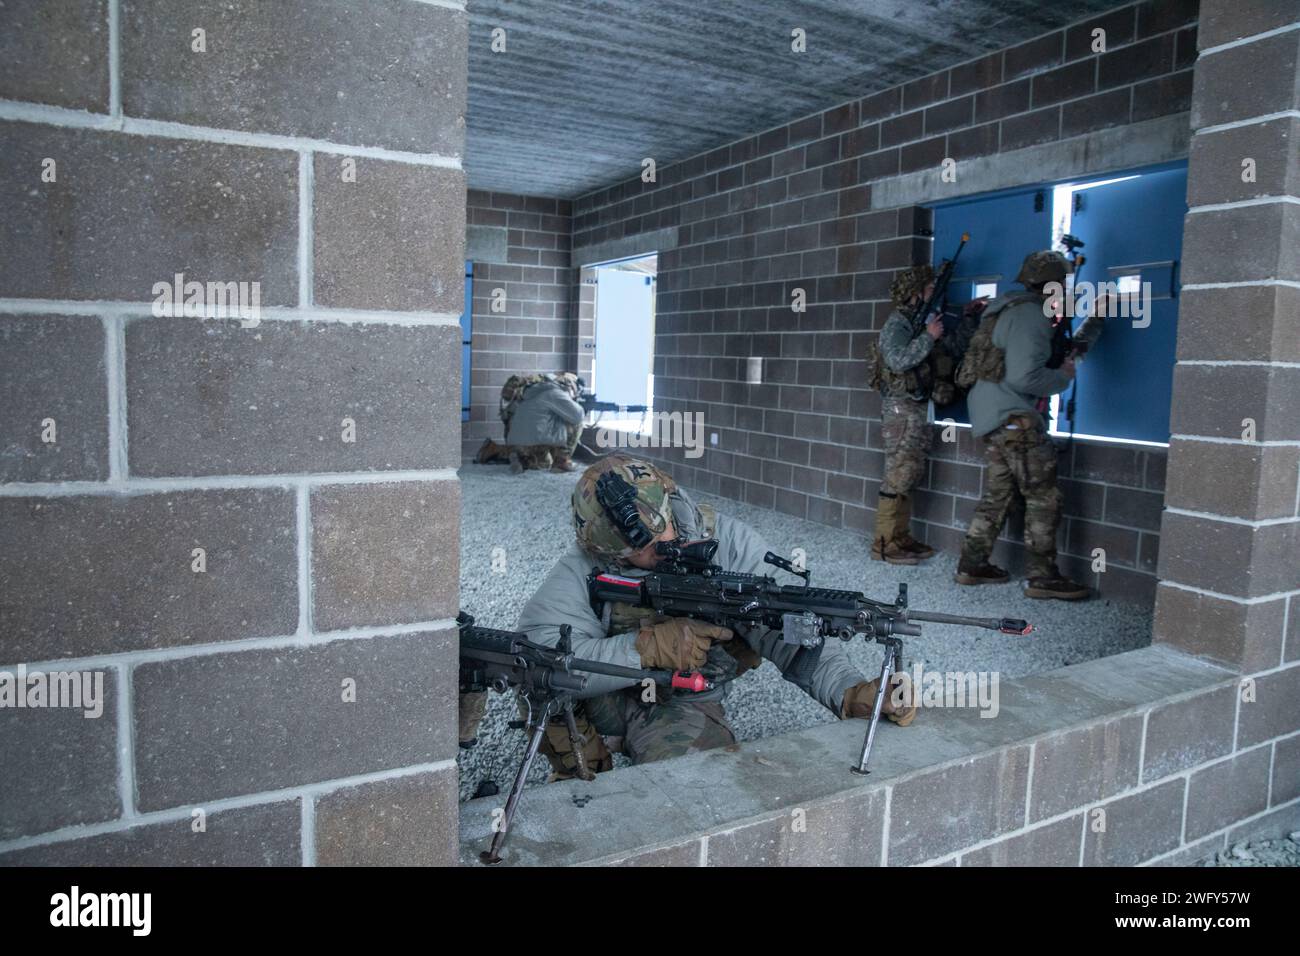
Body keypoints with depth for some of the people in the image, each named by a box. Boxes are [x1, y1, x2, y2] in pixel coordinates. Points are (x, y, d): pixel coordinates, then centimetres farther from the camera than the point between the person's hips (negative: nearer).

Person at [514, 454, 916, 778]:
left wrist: (852, 692, -37)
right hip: (604, 695, 0)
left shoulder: (728, 543, -18)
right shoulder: (588, 566, -21)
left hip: (684, 706, 0)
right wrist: (648, 648, -36)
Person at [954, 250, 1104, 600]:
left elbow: (1065, 350, 27)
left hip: (995, 416, 10)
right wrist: (1064, 376, -8)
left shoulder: (1027, 311, 17)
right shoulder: (1030, 314, -15)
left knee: (998, 494, 14)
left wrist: (1094, 322, 23)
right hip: (1013, 417, -10)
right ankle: (1043, 577, -2)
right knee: (1044, 498, -5)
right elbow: (1025, 377, -24)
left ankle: (972, 565, 17)